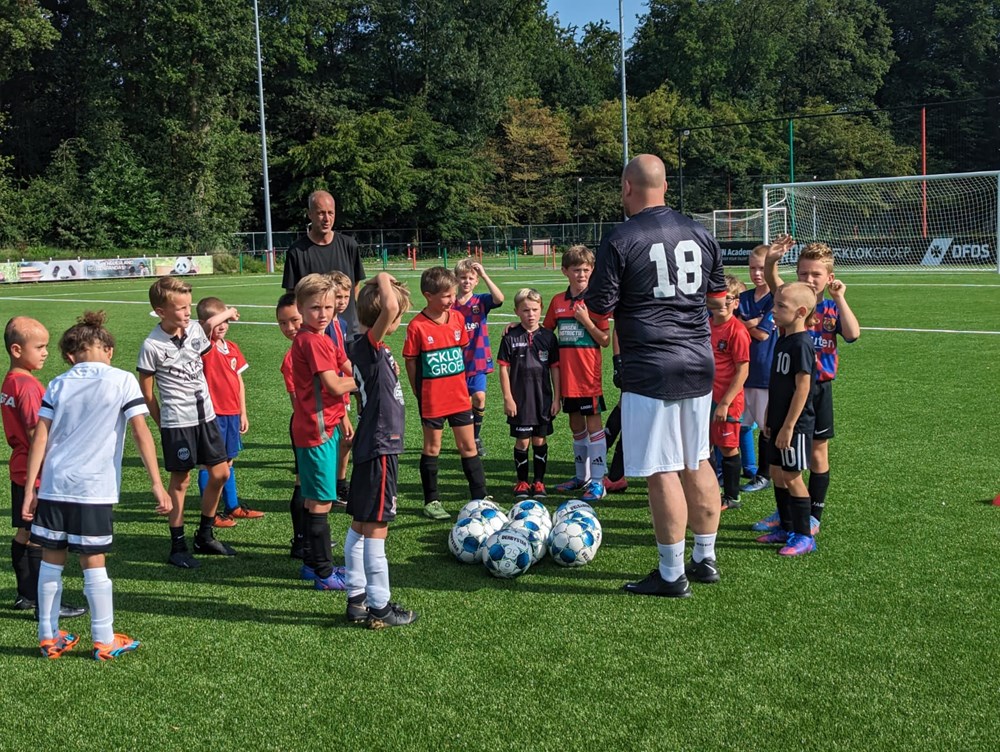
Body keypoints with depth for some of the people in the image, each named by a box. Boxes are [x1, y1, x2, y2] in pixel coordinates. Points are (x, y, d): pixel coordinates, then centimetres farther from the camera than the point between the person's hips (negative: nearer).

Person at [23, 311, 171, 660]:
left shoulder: (58, 384, 8)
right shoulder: (123, 381, -1)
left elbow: (40, 438, 3)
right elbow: (141, 434, -8)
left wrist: (30, 489, 6)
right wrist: (157, 484, -8)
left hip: (53, 486, 3)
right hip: (93, 488, -3)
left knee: (51, 559, 12)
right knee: (93, 562, 4)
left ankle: (49, 637, 21)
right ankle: (104, 641, 13)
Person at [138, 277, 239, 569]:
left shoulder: (196, 329, 1)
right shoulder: (152, 346, -14)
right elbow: (146, 390, -6)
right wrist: (162, 422, 0)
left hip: (205, 414, 6)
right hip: (177, 422, -6)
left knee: (220, 473, 9)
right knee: (180, 480, 2)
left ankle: (205, 536, 25)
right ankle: (177, 547, 14)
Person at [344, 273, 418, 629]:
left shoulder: (361, 347, 7)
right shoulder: (369, 346, -18)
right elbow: (389, 307, -35)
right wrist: (385, 279, -18)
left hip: (370, 446, 10)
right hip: (380, 449, -10)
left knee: (360, 525, 14)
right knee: (376, 528, -3)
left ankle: (357, 598, 23)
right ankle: (379, 607, 5)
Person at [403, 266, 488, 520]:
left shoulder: (457, 318, 1)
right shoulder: (417, 326, -14)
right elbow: (411, 361, -6)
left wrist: (459, 384, 11)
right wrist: (420, 394, -2)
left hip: (459, 395, 4)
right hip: (432, 398, -4)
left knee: (468, 446, 9)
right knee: (432, 447, 9)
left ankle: (480, 497, 18)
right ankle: (431, 501, 21)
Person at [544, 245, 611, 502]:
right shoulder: (557, 302, 6)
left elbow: (605, 341, -8)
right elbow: (545, 330, 18)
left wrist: (586, 320, -19)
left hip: (589, 375, -5)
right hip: (567, 376, 5)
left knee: (593, 424, -1)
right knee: (576, 424, 15)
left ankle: (597, 481, 4)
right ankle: (582, 476, 28)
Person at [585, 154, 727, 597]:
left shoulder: (620, 241, -10)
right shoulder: (700, 235, 8)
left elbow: (599, 311, -9)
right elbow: (718, 301, 17)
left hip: (649, 371, -7)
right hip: (699, 365, 7)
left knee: (662, 472, -1)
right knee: (697, 464, 16)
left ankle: (672, 576, 7)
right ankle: (705, 560, 26)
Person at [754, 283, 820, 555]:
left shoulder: (802, 344, -18)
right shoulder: (783, 341, 10)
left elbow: (802, 387, -21)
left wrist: (788, 426, -21)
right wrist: (770, 420, 19)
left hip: (795, 425, -9)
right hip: (779, 423, 9)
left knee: (792, 477, -2)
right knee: (777, 473, 14)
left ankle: (804, 536, 9)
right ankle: (786, 528, 26)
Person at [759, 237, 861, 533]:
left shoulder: (833, 308, -1)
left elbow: (853, 334, -20)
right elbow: (772, 280, -23)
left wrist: (840, 298, -17)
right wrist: (771, 259, -44)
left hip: (819, 388, 0)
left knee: (817, 453, 8)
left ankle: (814, 515, 20)